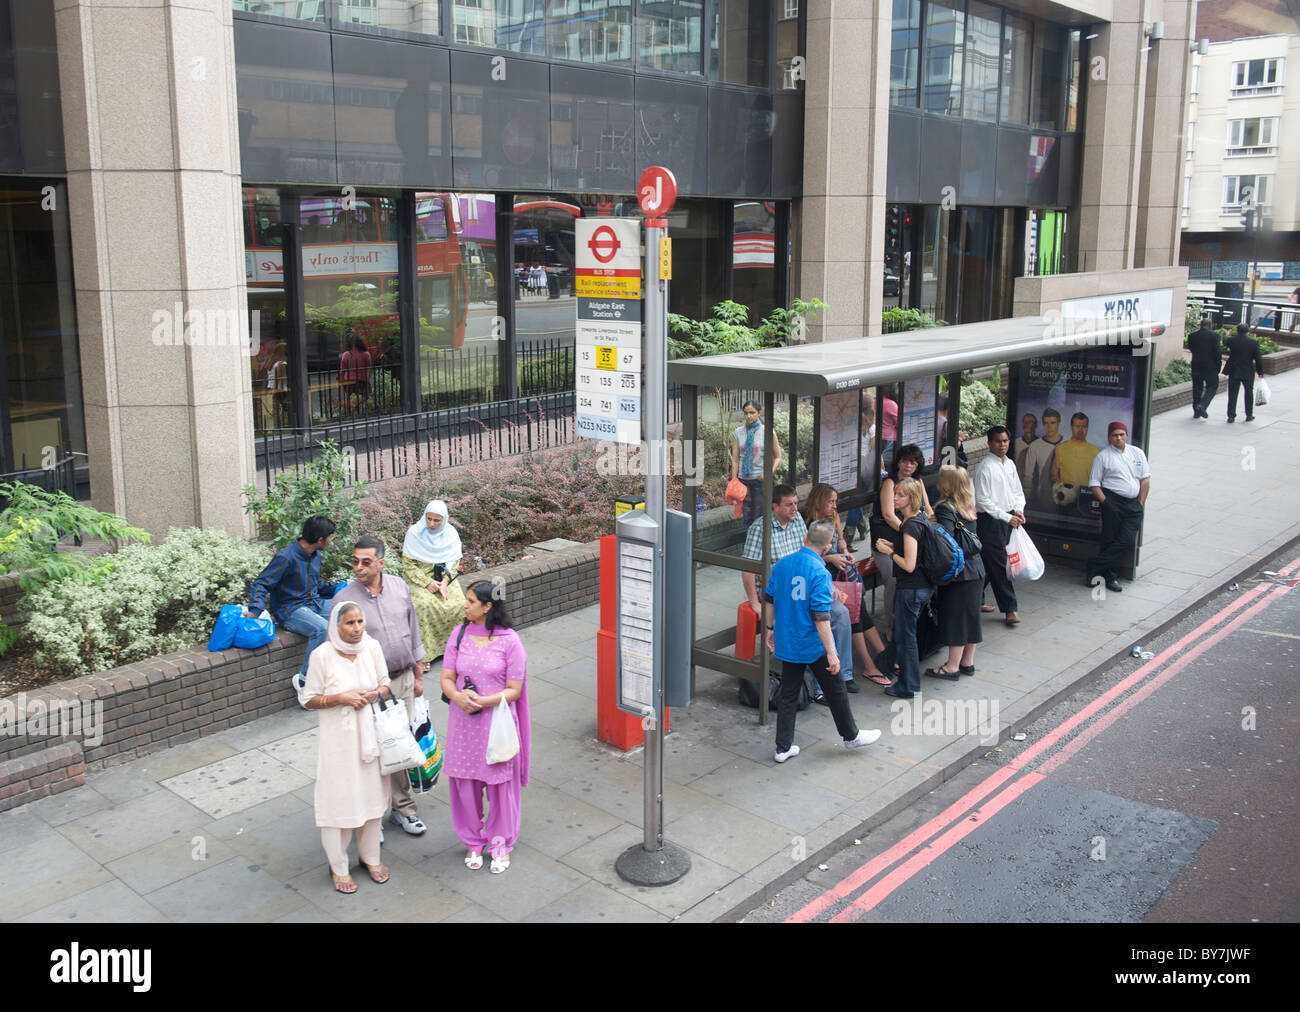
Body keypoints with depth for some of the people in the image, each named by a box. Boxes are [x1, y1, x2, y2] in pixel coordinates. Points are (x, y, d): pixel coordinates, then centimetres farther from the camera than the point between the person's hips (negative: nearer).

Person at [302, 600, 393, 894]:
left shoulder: (372, 647, -4)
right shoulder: (322, 655, -15)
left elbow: (385, 683, 8)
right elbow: (310, 700, -7)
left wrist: (375, 693, -14)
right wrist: (341, 697, -22)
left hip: (369, 732, 4)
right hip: (337, 737, -4)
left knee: (371, 793, 14)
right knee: (338, 798, 3)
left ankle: (371, 857, 33)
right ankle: (338, 867, 20)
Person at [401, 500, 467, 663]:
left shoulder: (451, 534, -1)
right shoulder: (414, 532, -8)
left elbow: (454, 563, 2)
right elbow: (408, 564, -7)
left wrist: (444, 582, -15)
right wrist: (427, 583, -17)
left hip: (444, 577, 3)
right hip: (418, 577, -3)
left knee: (458, 603, -23)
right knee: (425, 604, -31)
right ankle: (425, 654, -23)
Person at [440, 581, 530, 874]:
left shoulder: (509, 641, -10)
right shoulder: (459, 635, 2)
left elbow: (514, 690, -9)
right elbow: (446, 679, 5)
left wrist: (483, 701, -23)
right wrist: (458, 697, -17)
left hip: (497, 722, -3)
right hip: (462, 723, 3)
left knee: (500, 785, 7)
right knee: (465, 785, 11)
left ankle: (500, 845, 27)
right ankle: (473, 842, 32)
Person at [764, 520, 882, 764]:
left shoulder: (782, 564, -1)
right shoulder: (819, 572, -20)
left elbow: (769, 600, 8)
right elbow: (821, 617, -23)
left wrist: (771, 629, 21)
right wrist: (831, 652, -19)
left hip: (787, 642, 6)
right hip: (814, 645, -6)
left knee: (788, 694, 13)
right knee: (835, 690, 14)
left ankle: (783, 748, 18)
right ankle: (851, 735, 31)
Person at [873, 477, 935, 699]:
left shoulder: (910, 526, -23)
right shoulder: (919, 518, 6)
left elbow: (909, 565, -25)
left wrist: (889, 551, -13)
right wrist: (893, 545, 8)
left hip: (910, 588, -10)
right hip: (923, 586, 10)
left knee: (904, 636, 3)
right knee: (908, 633, 22)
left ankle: (908, 687, 14)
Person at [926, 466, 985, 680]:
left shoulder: (946, 508, -17)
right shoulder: (967, 505, 8)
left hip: (957, 572, -8)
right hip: (975, 569, 8)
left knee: (955, 617, 1)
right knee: (969, 615, 16)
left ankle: (952, 667, 10)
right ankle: (968, 662, 27)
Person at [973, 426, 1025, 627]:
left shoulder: (1010, 465, 13)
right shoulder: (985, 467, -12)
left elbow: (1018, 492, 19)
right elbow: (982, 500, -16)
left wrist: (1018, 510, -1)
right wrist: (1007, 517, -17)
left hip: (1009, 519, 7)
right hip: (990, 521, -7)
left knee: (987, 563, 14)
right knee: (999, 565, -4)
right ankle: (1010, 608, 2)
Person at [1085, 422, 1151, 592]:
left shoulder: (1137, 453, 17)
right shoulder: (1103, 456, 6)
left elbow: (1145, 480, 15)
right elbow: (1094, 483, 1)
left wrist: (1141, 504, 6)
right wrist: (1105, 502, -9)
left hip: (1134, 504, 3)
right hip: (1113, 502, -3)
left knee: (1127, 541, -11)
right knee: (1109, 540, -4)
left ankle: (1095, 566, -1)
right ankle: (1109, 576, 8)